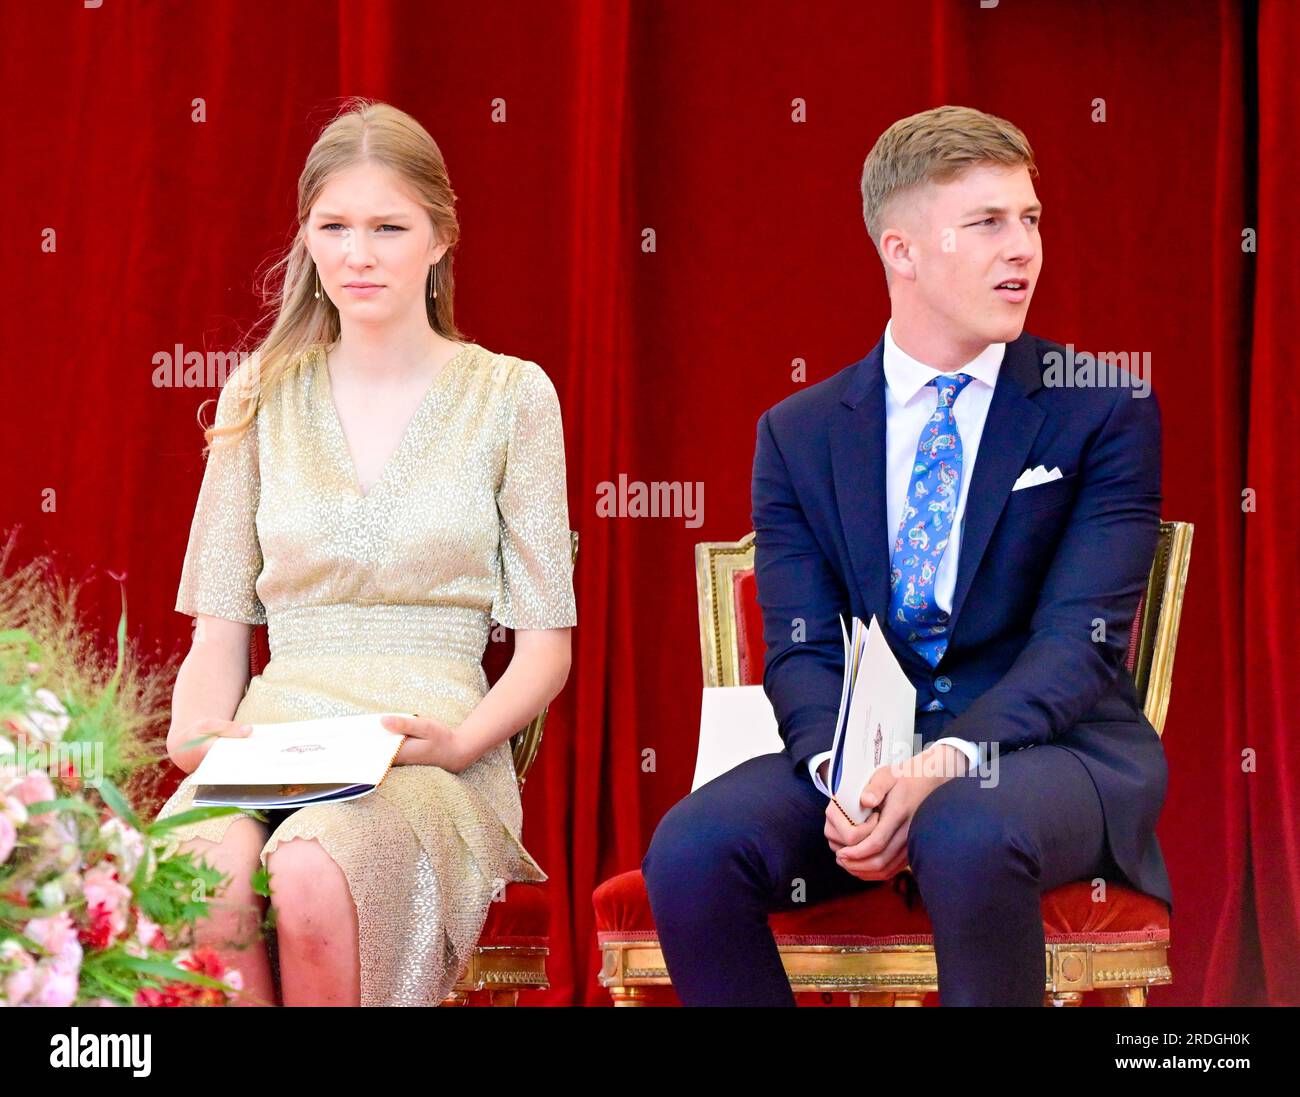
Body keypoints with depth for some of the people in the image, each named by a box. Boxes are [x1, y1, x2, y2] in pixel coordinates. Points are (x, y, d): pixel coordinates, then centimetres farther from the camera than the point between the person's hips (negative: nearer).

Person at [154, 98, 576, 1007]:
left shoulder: (511, 395, 8)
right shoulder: (262, 395, 15)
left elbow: (546, 641, 6)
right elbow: (220, 625, 13)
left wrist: (460, 740, -12)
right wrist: (203, 739, -7)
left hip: (436, 756, -2)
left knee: (314, 875, -37)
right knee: (198, 871, -35)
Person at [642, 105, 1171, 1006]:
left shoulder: (1105, 412, 2)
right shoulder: (799, 434, 10)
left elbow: (1080, 637, -8)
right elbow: (802, 650, 1)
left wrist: (951, 761, -25)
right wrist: (841, 771, -21)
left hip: (1053, 746, -2)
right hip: (864, 746, 3)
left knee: (966, 832, -37)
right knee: (690, 850, -25)